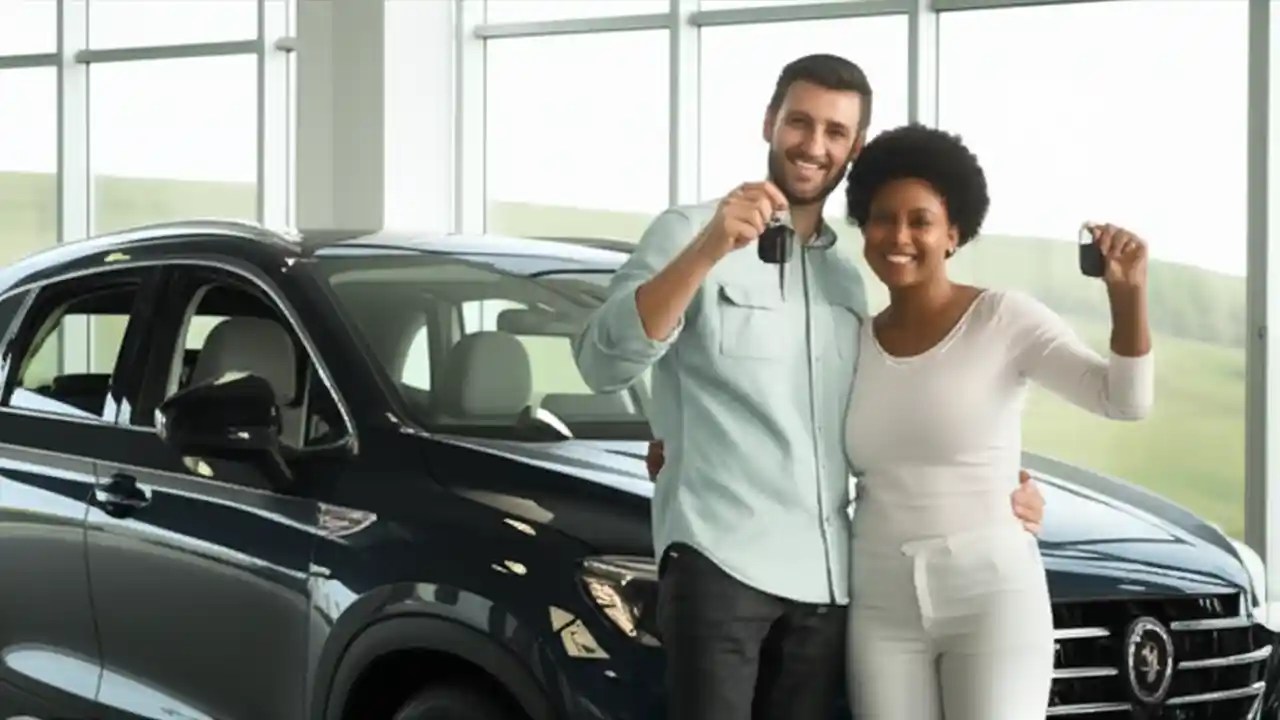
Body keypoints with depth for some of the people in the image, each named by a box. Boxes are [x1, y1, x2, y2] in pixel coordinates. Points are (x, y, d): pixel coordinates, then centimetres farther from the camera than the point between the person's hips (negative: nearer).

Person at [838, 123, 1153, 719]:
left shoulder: (1006, 319, -5)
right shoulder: (853, 345, 9)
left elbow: (1125, 399, -14)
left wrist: (1127, 294, -29)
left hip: (992, 594, -4)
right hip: (880, 603, 5)